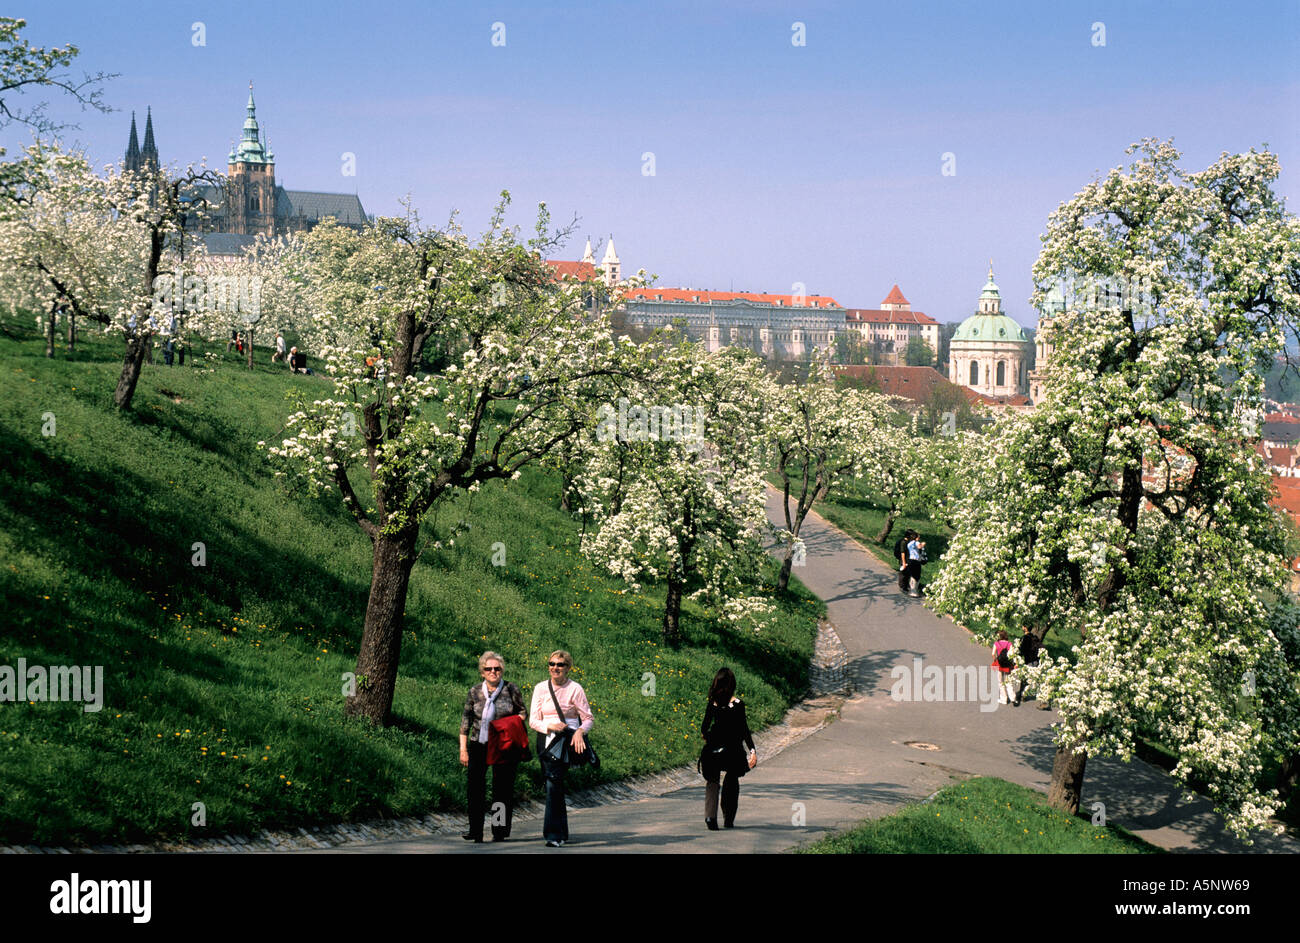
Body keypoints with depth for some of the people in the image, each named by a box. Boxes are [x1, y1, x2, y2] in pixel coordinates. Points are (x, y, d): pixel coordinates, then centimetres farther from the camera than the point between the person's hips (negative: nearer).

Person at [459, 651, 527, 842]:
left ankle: (500, 831, 8)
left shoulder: (511, 690, 0)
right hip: (478, 746, 2)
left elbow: (522, 713, 9)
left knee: (502, 788, 0)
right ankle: (475, 830, 3)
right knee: (475, 787, -3)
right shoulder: (475, 692, 6)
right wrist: (463, 749, 4)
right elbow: (465, 721, 9)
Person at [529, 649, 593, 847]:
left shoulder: (575, 689, -1)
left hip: (568, 740, -4)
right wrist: (550, 726, -12)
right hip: (546, 740, 4)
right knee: (554, 786, 8)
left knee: (554, 782, -20)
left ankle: (554, 835, -22)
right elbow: (533, 720, 7)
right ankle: (562, 833, 21)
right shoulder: (540, 689, 9)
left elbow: (588, 719, 1)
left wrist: (580, 731, -19)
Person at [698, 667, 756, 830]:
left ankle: (710, 816, -17)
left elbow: (704, 728, 3)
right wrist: (752, 751, -9)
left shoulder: (712, 703, -2)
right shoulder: (737, 704, -11)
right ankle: (728, 820, 20)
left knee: (712, 781, 5)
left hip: (714, 748, 2)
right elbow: (744, 730, -12)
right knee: (732, 782, 16)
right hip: (733, 749, -1)